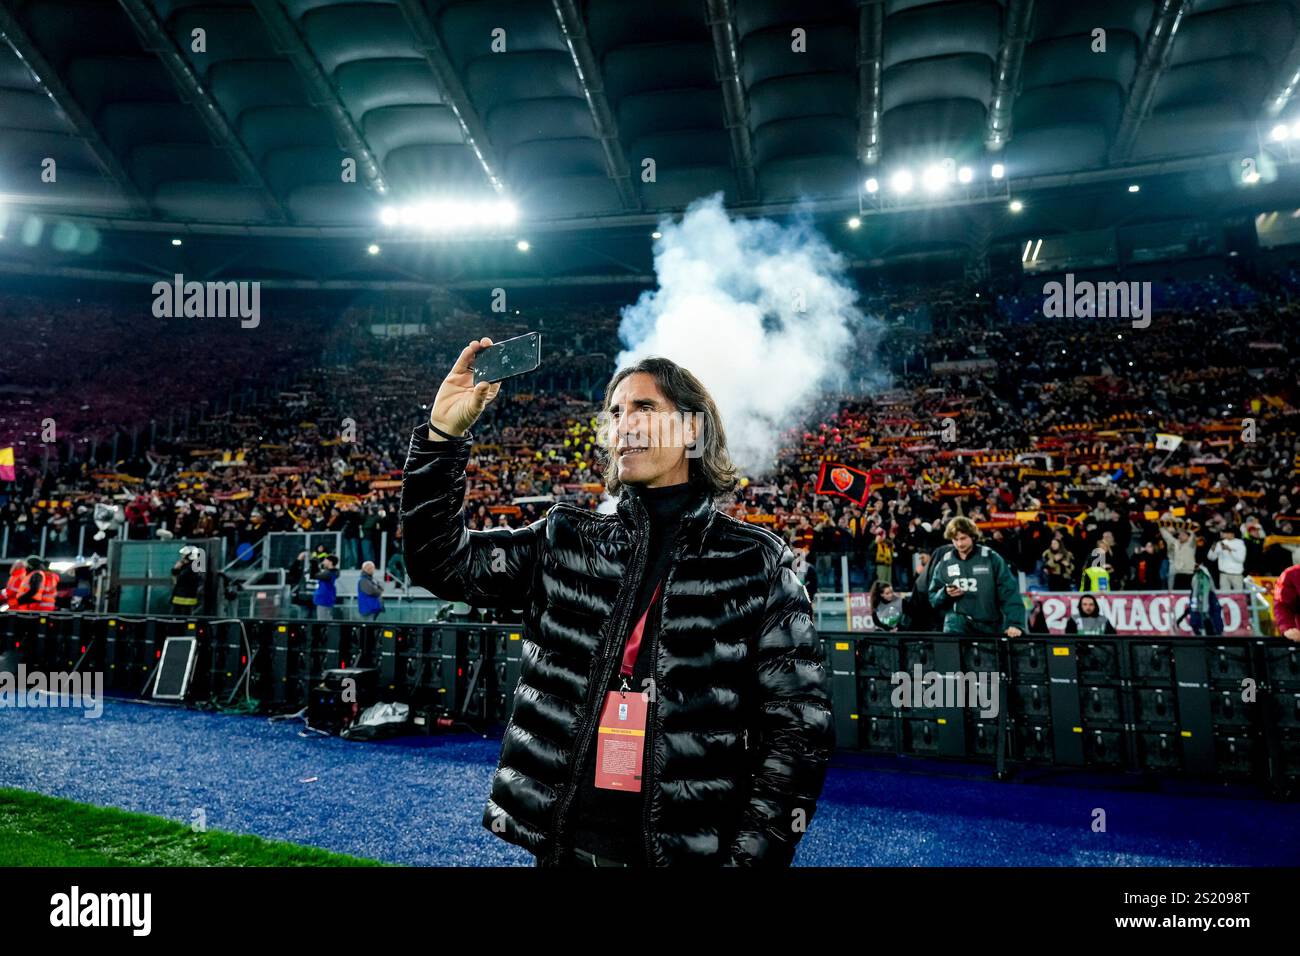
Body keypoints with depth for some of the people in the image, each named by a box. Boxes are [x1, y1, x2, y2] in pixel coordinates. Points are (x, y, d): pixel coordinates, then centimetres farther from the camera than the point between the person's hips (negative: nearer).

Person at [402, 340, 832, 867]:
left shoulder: (756, 562, -4)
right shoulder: (565, 541, 4)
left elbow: (800, 720, -5)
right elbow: (442, 561, -1)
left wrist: (754, 853, -12)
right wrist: (443, 433, -12)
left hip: (692, 847, -2)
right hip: (565, 840, 3)